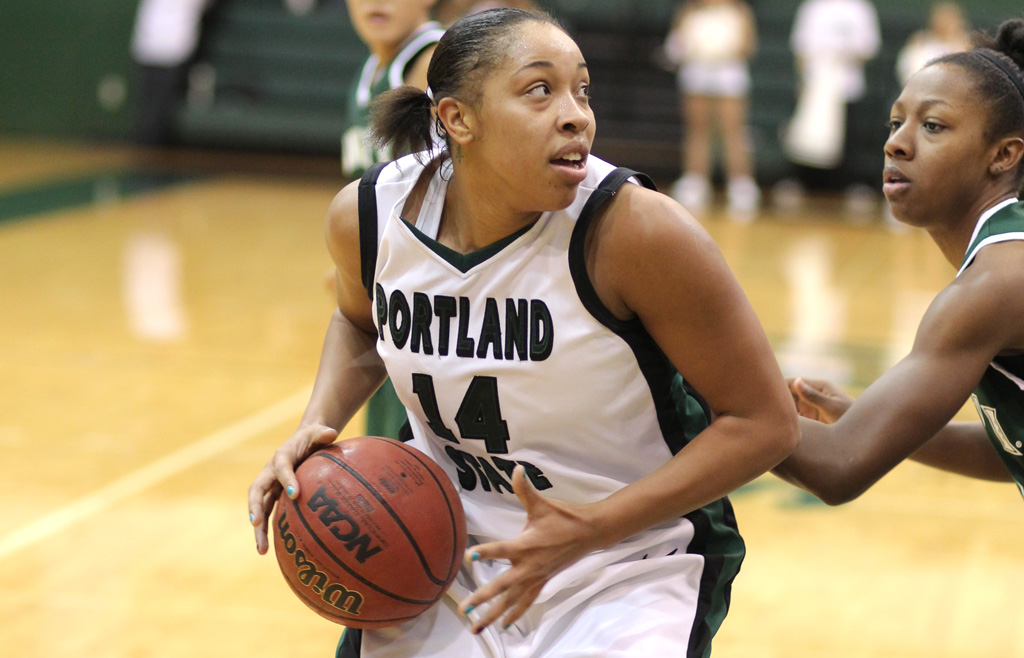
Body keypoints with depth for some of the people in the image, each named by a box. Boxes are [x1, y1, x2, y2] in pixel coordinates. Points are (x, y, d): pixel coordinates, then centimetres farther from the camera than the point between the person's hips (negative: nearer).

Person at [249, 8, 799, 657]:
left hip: (626, 572, -4)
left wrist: (588, 530, -24)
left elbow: (765, 421, -18)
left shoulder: (634, 227, -25)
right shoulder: (367, 216, -11)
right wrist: (316, 428, -4)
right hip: (448, 554, 4)